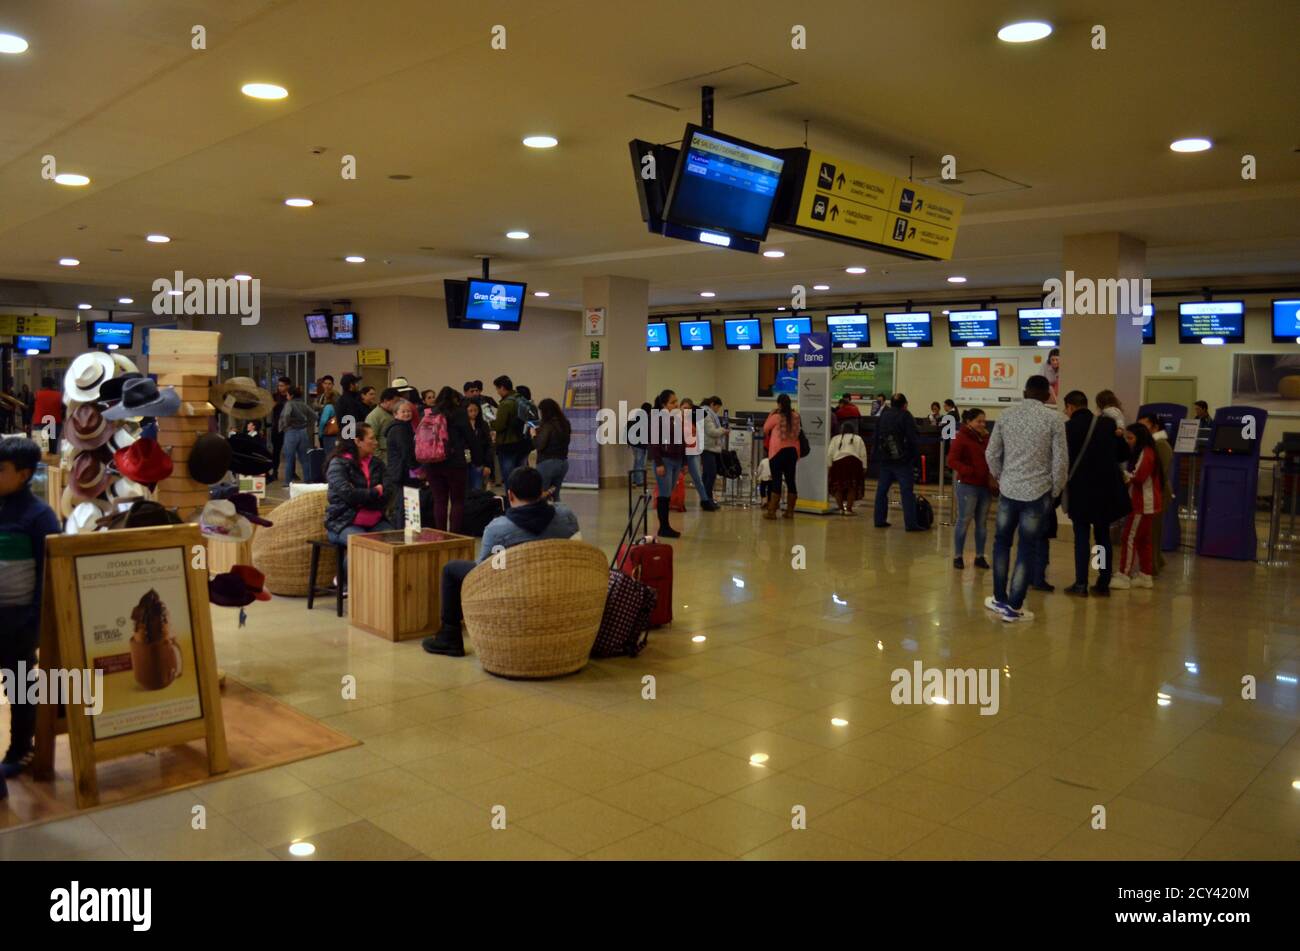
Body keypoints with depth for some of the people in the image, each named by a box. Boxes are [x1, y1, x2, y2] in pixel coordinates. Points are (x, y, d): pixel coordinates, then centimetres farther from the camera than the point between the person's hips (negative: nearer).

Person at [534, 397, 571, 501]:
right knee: (555, 495, 15)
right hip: (563, 462, 8)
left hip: (548, 462, -8)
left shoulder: (548, 425, -16)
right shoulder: (565, 424, 7)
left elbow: (540, 445, -19)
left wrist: (534, 435, -2)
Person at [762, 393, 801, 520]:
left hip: (778, 451, -4)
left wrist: (770, 415, 11)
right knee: (790, 480, 8)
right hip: (793, 451, 4)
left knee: (776, 480, -4)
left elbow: (765, 429, 5)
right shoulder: (796, 417, 2)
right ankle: (790, 511, 11)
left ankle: (772, 511, -4)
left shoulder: (776, 417, -9)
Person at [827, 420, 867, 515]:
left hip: (838, 462, 1)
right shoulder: (858, 438, 18)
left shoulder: (835, 438, 18)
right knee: (852, 487, 5)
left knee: (838, 487, 10)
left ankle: (841, 509, 9)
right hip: (854, 462, 0)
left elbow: (829, 453, 7)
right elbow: (863, 454, 11)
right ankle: (848, 509, 0)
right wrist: (864, 467, 12)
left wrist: (829, 465, 8)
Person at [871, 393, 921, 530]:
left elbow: (875, 438, 12)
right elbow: (913, 439, -11)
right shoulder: (906, 416, -6)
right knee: (907, 491, -5)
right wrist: (917, 456, -5)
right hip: (902, 461, -5)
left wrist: (875, 455, 16)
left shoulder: (883, 416, 11)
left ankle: (880, 520, 13)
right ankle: (910, 523, -7)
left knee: (881, 490, 11)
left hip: (884, 460, 5)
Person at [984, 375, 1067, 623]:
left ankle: (1000, 599, 23)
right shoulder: (1053, 420, -6)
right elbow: (1060, 461, -7)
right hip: (1037, 492, -2)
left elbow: (991, 454, 4)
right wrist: (1055, 490, 8)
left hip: (1008, 490, 3)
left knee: (1002, 542, 18)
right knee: (1027, 549, 4)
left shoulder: (1006, 415, 2)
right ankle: (1013, 607, 8)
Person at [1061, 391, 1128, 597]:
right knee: (1103, 535, 12)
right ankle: (1103, 584, 15)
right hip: (1107, 488, 4)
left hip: (1080, 489, -4)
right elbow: (1124, 452, 8)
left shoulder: (1069, 427, -9)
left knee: (1081, 535, 3)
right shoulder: (1108, 423, 4)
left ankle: (1081, 584, 2)